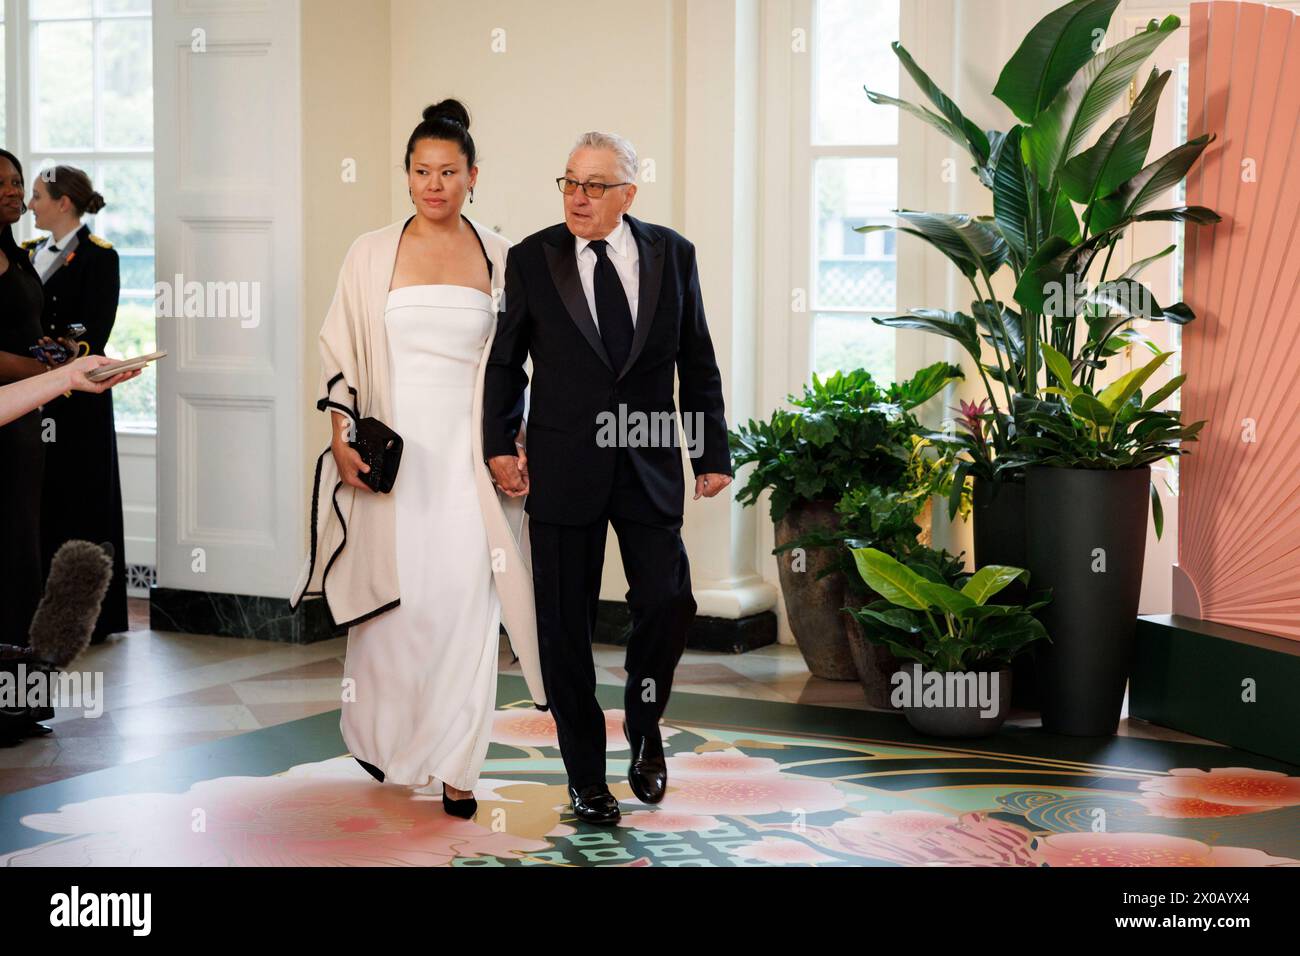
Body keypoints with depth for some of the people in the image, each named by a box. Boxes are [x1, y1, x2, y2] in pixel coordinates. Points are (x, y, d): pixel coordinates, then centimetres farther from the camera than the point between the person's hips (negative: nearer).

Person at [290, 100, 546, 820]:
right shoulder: (372, 253, 4)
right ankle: (378, 735, 25)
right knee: (392, 598, 1)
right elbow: (340, 349, 6)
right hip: (392, 450, -1)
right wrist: (342, 439, -4)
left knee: (467, 600, -5)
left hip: (469, 454, 1)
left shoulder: (498, 257, 7)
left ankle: (454, 764, 4)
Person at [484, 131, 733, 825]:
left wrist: (712, 453, 5)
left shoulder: (671, 255, 5)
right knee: (565, 625, 3)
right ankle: (585, 776, 16)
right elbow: (505, 361, 6)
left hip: (650, 464, 1)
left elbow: (697, 362, 8)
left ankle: (643, 727, 20)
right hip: (562, 467, -1)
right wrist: (500, 444, -4)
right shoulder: (531, 260, 2)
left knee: (668, 602, -8)